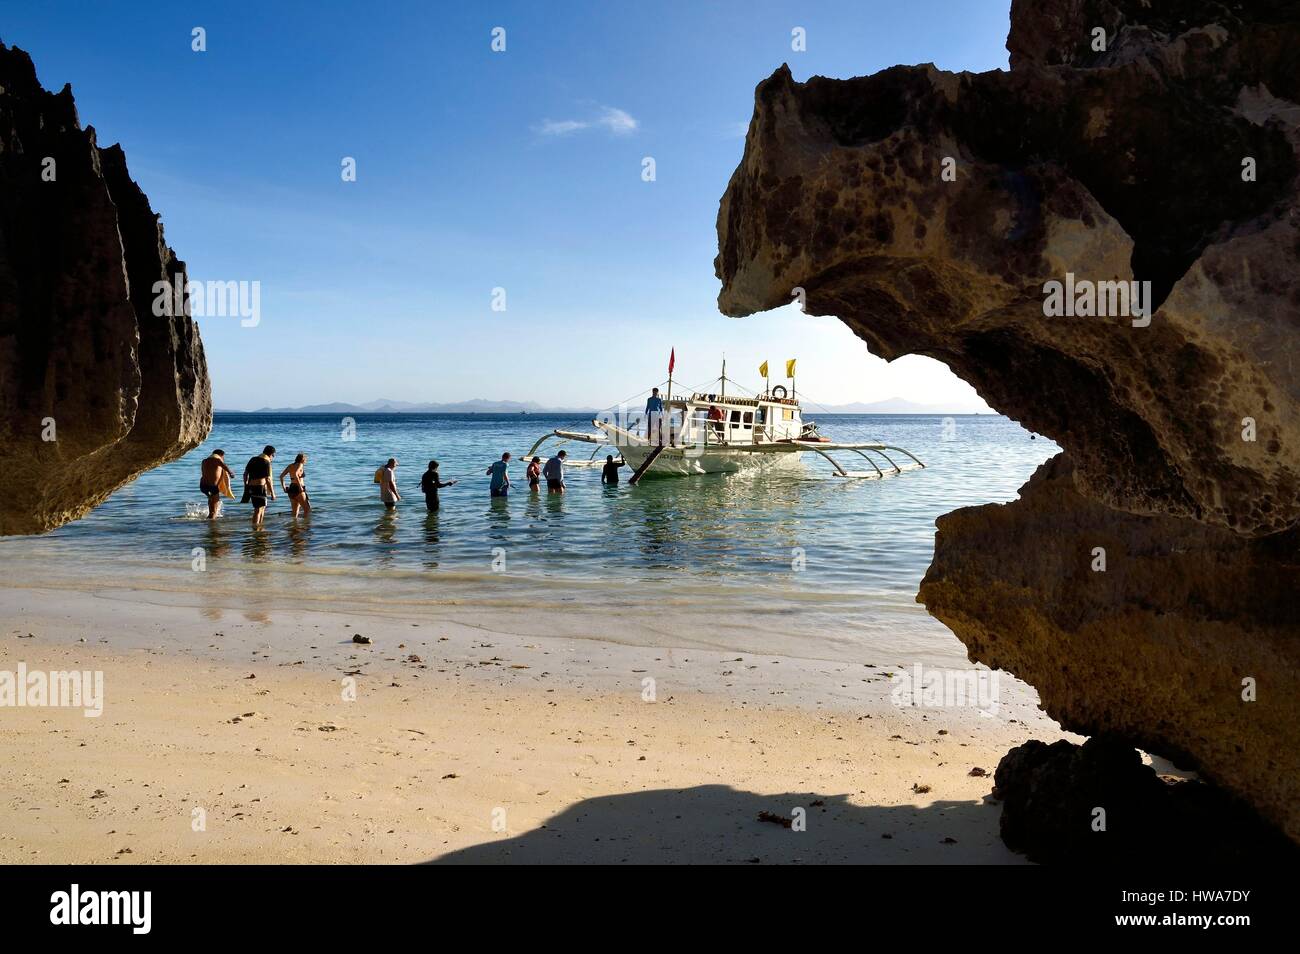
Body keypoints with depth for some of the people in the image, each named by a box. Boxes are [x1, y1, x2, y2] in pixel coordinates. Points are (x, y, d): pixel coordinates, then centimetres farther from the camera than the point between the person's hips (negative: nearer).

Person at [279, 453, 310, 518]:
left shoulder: (290, 466, 15)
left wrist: (283, 487, 12)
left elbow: (281, 476, 12)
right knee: (307, 509, -4)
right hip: (298, 489, -8)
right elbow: (295, 475, -24)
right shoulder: (300, 465, -6)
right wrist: (300, 486, -21)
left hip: (291, 489, 8)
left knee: (294, 511, 11)